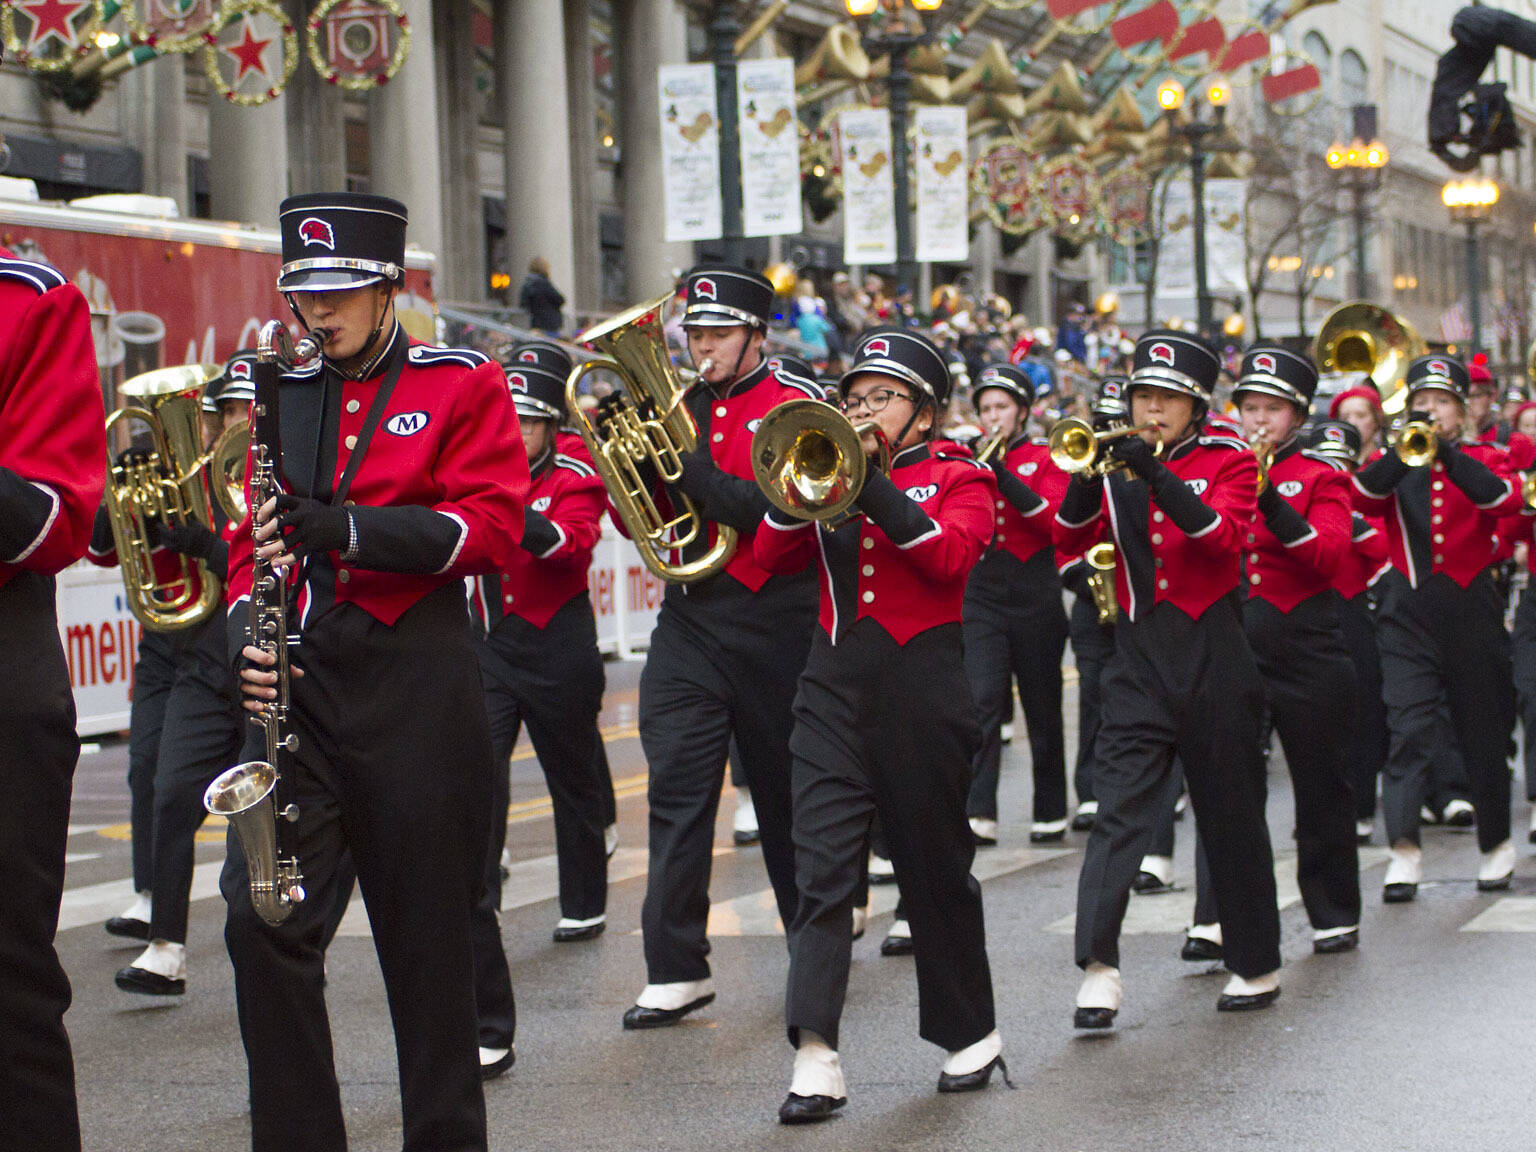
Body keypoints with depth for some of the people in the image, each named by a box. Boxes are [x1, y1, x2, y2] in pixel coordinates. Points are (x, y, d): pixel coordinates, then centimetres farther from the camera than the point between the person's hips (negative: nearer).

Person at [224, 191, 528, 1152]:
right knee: (262, 917, -9)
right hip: (301, 680, 3)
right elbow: (255, 540, 17)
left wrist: (350, 529, -19)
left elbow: (494, 528, -8)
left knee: (429, 930, 4)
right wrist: (247, 632, -3)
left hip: (417, 688, -3)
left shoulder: (466, 386, 3)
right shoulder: (281, 400, 14)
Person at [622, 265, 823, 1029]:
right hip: (690, 616, 3)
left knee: (787, 786, 10)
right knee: (676, 789, -6)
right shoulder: (677, 407, 11)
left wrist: (696, 473, -25)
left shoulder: (798, 405, -4)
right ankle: (676, 971, -6)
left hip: (774, 622, -3)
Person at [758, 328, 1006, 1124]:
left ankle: (972, 1035, 24)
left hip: (923, 691, -3)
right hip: (834, 690, 3)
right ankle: (815, 1058, -12)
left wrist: (874, 485, -19)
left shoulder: (959, 478, 3)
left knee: (936, 870, 8)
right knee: (821, 869, -8)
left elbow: (951, 554, -16)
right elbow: (772, 554, 2)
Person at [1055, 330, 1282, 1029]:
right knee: (1119, 808, -12)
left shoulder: (1228, 461, 2)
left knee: (1231, 815, 8)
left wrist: (1158, 476, -27)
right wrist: (1087, 477, -19)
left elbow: (1223, 534, -17)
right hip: (1138, 661, 2)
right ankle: (1099, 967, -20)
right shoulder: (1117, 465, 9)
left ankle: (1257, 966, 23)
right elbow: (1070, 542, -3)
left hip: (1213, 658, -1)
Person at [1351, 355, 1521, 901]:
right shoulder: (1392, 462, 8)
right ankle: (1403, 853, -16)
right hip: (1410, 611, 0)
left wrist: (1447, 451, -24)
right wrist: (1406, 448, -25)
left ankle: (1496, 844, 27)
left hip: (1471, 609, 1)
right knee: (1408, 732, -11)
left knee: (1484, 733, 10)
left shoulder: (1486, 457, 7)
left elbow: (1505, 499, -16)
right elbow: (1364, 497, -14)